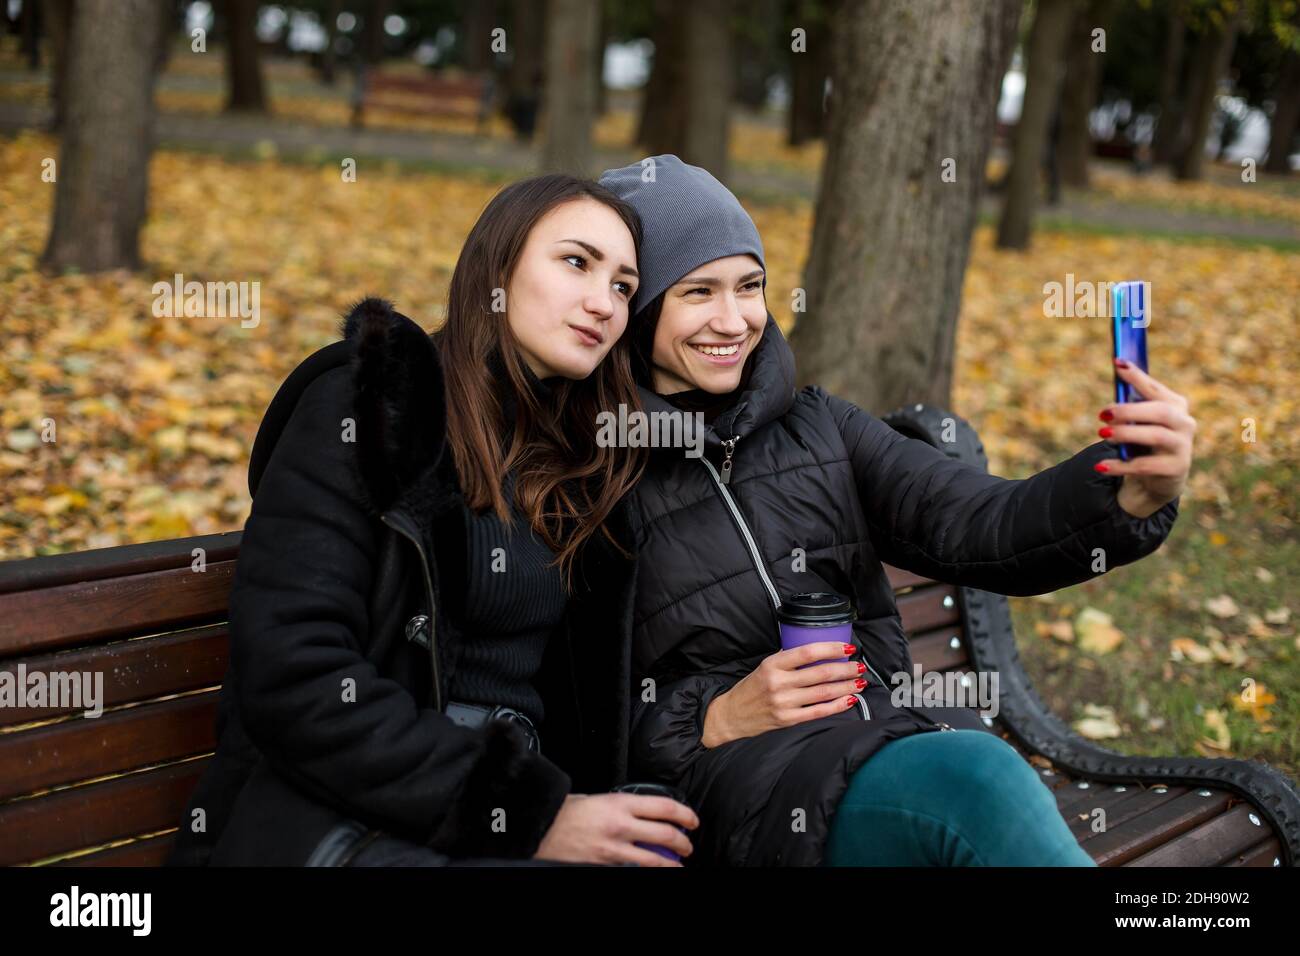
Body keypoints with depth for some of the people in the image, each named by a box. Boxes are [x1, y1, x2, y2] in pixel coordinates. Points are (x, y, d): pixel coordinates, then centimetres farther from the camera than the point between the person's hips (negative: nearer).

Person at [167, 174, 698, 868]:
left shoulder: (580, 468, 14)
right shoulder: (368, 402, -5)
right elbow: (292, 683, -15)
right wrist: (529, 816, -17)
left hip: (517, 797, 6)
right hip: (336, 816, -6)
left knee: (669, 842, -24)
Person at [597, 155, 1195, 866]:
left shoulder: (817, 427, 15)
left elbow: (981, 529, -1)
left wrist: (1135, 491, -18)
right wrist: (719, 720, -11)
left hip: (898, 726, 5)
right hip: (737, 776, -4)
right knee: (975, 777, -32)